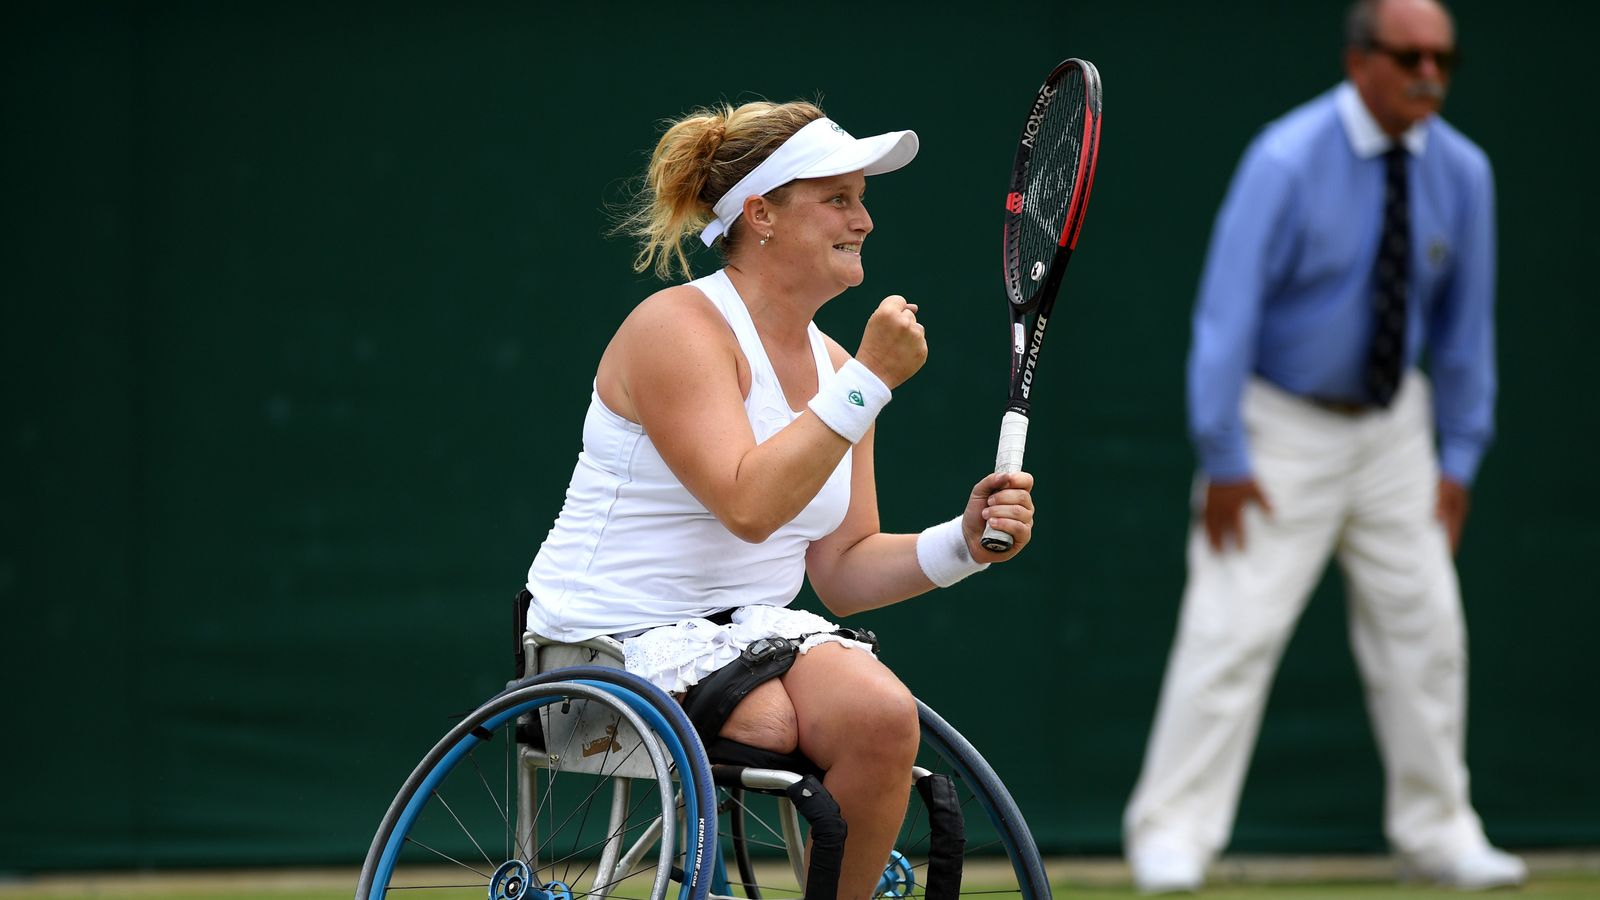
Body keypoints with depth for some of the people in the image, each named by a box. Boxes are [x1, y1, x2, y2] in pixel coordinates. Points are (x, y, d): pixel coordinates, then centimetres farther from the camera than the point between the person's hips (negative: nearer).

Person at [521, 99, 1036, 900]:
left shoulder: (833, 365, 12)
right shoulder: (679, 327, -11)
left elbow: (842, 572, 13)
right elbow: (748, 505, -25)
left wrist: (962, 542, -4)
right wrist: (870, 382, -23)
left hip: (751, 627, 6)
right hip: (617, 645, -6)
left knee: (880, 714, -25)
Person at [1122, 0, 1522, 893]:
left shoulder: (1461, 172, -5)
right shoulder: (1287, 163, -20)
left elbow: (1465, 319, 6)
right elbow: (1228, 308, -19)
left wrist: (1459, 458, 6)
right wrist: (1224, 461, -19)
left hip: (1392, 425, 5)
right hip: (1281, 423, -5)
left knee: (1425, 626, 5)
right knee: (1235, 627, -11)